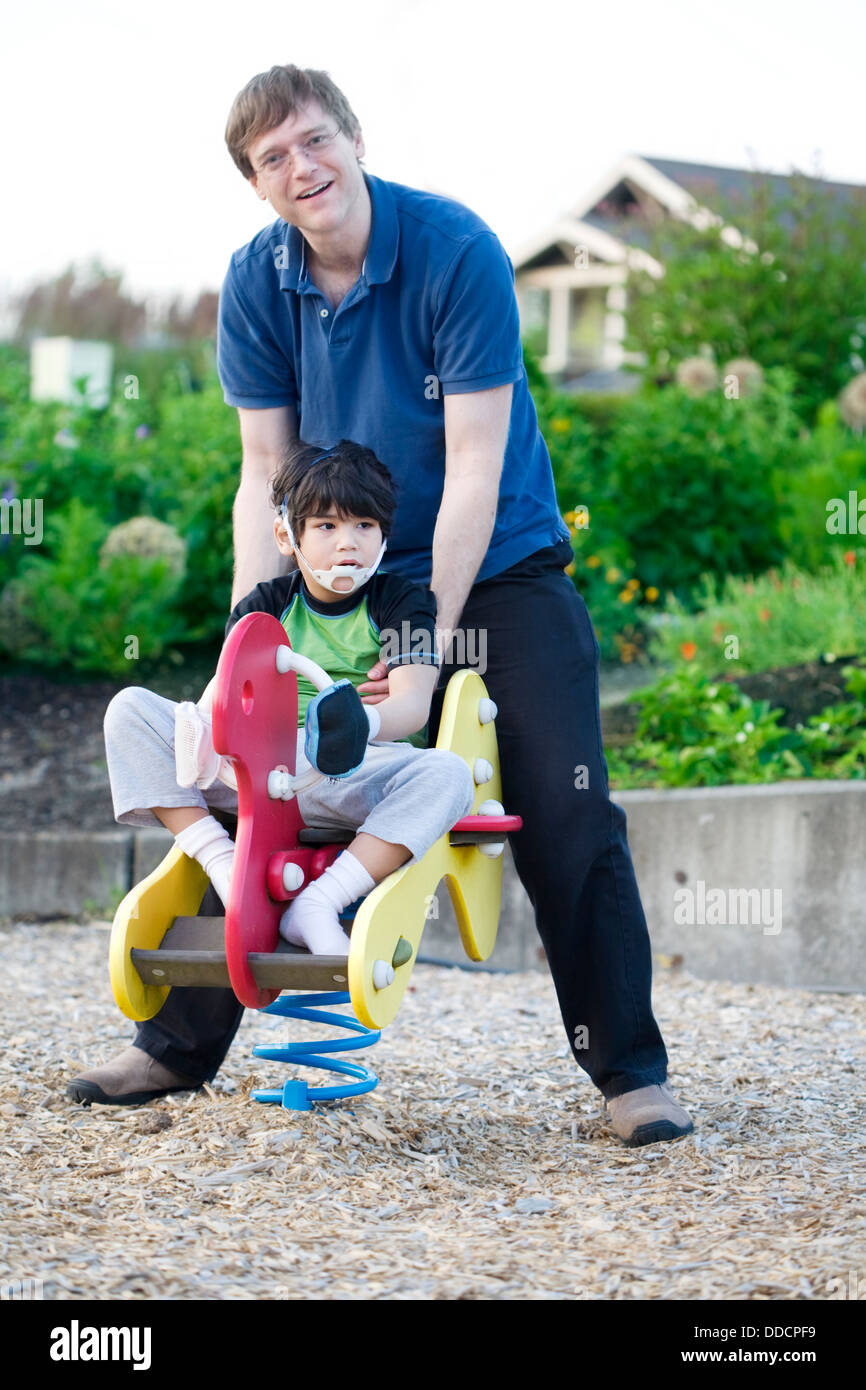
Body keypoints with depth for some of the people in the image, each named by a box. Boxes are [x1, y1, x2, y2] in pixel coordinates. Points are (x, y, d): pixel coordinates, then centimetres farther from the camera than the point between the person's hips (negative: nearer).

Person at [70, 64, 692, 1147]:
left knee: (567, 816, -12)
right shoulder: (257, 283, -7)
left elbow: (474, 467, -21)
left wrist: (434, 636, -26)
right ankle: (181, 1043, 16)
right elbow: (265, 474, -4)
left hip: (495, 572, -4)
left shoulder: (456, 252, -20)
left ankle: (630, 1073, -3)